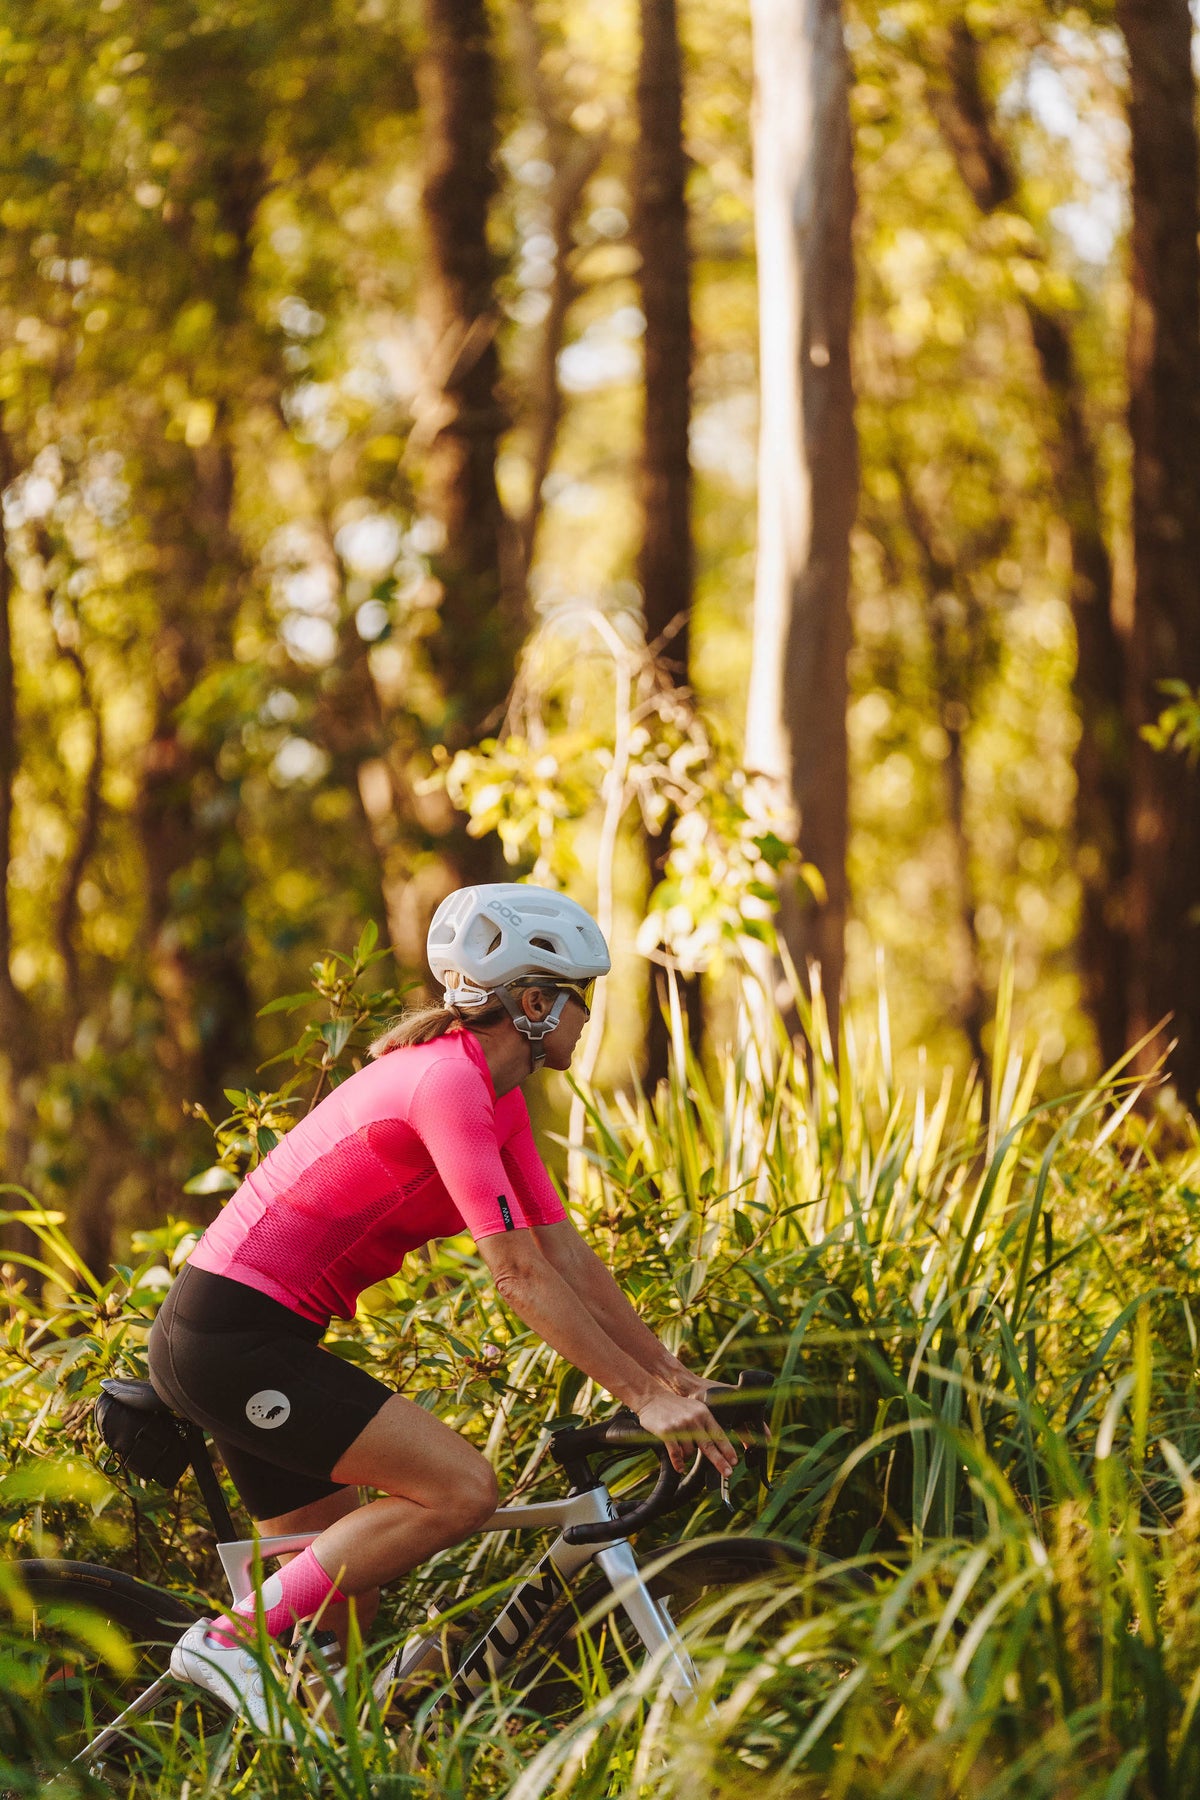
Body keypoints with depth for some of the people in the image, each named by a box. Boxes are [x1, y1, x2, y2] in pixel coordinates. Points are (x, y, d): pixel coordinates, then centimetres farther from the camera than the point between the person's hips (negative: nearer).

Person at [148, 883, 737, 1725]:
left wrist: (680, 1379, 8)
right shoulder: (448, 1083, -19)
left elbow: (571, 1260, 13)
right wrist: (646, 1397, -19)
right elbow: (520, 1278, -22)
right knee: (462, 1488, -17)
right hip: (230, 1337, -10)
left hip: (239, 1338, 10)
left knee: (343, 1602, 12)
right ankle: (232, 1640, -12)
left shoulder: (497, 1097, 12)